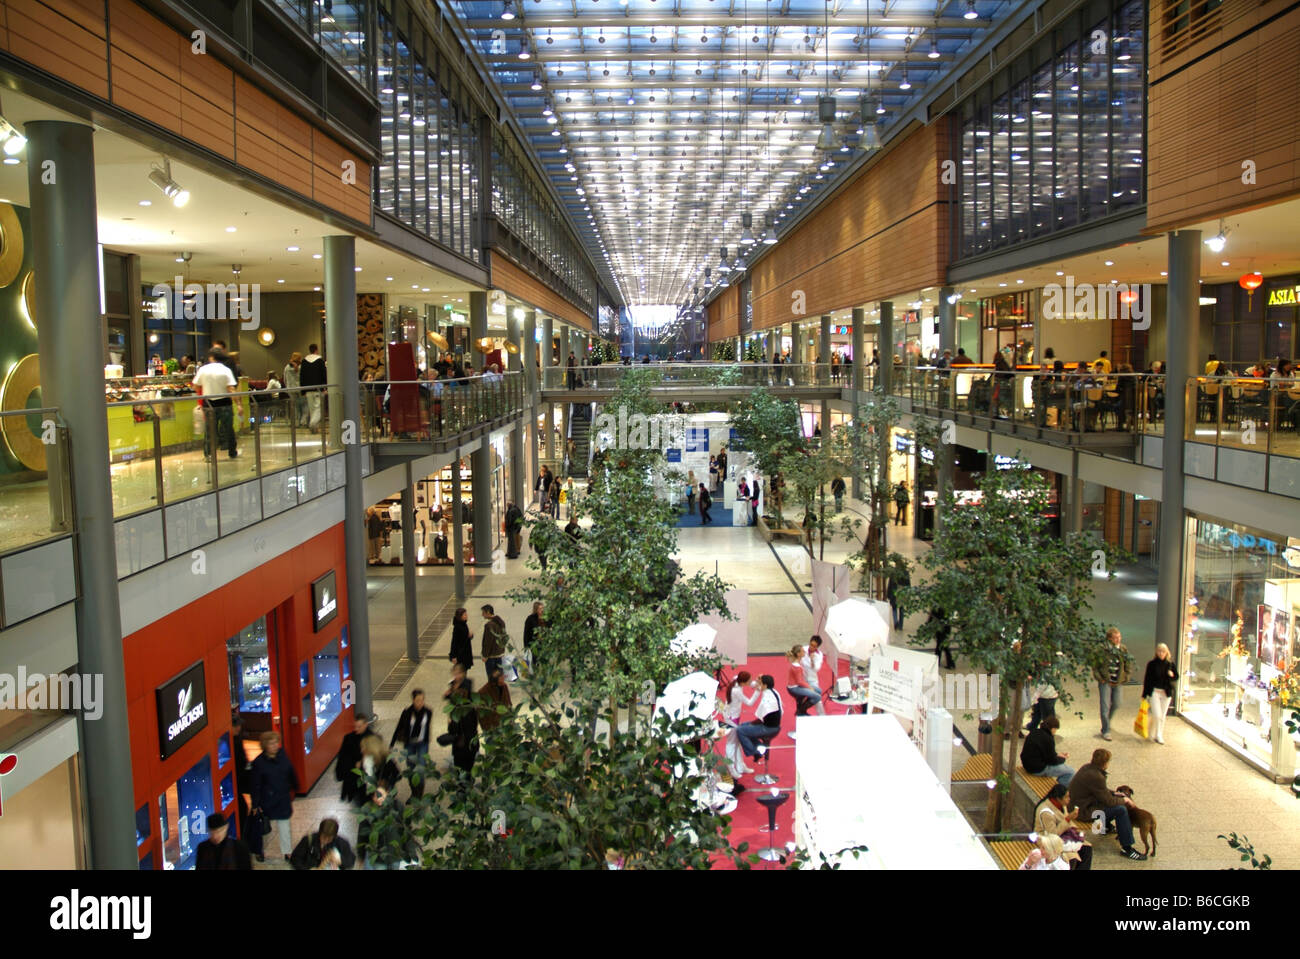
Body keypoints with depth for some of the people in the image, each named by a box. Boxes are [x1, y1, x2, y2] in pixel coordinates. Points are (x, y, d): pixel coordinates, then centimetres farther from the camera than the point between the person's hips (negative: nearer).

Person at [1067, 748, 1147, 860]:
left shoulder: (1087, 767, 2)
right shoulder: (1095, 777, -28)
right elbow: (1108, 801, -19)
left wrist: (1114, 793, 12)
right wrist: (1124, 800, -2)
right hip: (1083, 811, -10)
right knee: (1121, 810, -16)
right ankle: (1127, 849, -8)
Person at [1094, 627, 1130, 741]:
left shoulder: (1123, 649, 0)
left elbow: (1127, 665, 12)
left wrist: (1125, 678, 4)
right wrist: (1100, 678, -11)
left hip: (1117, 682, 5)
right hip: (1105, 682, -4)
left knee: (1116, 705, 13)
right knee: (1105, 706, -5)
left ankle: (1107, 721, 41)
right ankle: (1105, 731, 4)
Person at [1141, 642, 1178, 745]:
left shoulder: (1171, 664, 1)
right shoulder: (1152, 664, -4)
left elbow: (1176, 678, 10)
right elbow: (1147, 679, -1)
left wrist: (1172, 675, -15)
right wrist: (1144, 694, -1)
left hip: (1166, 693, 2)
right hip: (1154, 691, -2)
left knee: (1163, 716, 8)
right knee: (1157, 715, -10)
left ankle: (1159, 735, 22)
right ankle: (1157, 735, 6)